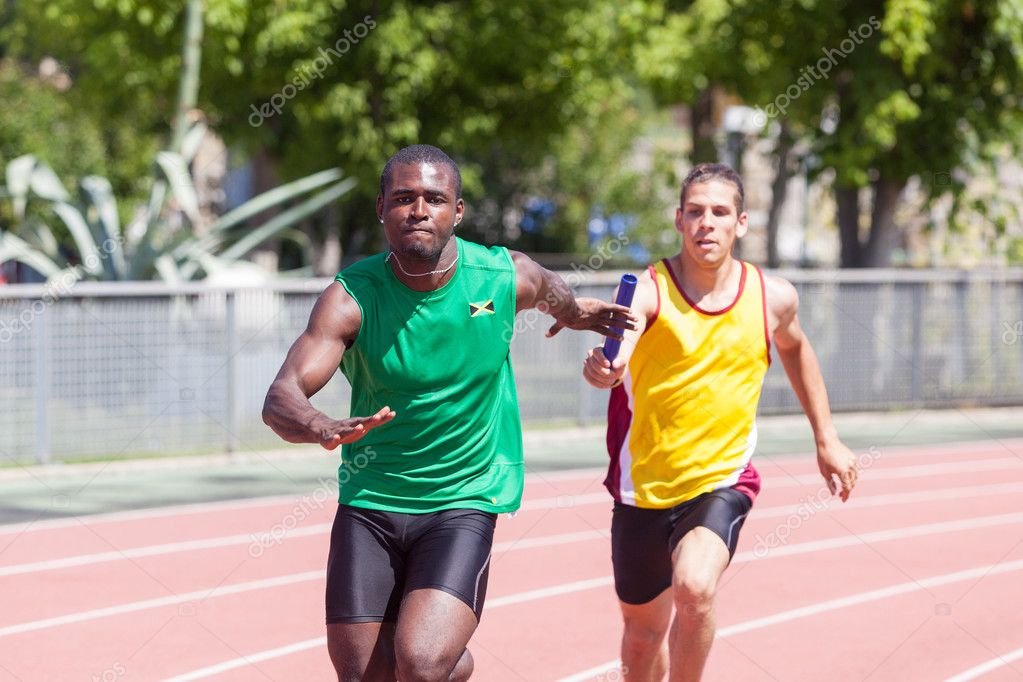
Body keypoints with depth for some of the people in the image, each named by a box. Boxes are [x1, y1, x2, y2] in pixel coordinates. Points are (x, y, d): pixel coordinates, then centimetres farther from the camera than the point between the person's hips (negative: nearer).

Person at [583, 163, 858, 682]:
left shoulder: (772, 298, -5)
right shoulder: (648, 292, -15)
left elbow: (795, 349, 19)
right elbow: (618, 340, -38)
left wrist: (827, 440, 20)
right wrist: (602, 367, -62)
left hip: (722, 482, 0)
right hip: (644, 485, 0)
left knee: (695, 590, -29)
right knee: (643, 630, 15)